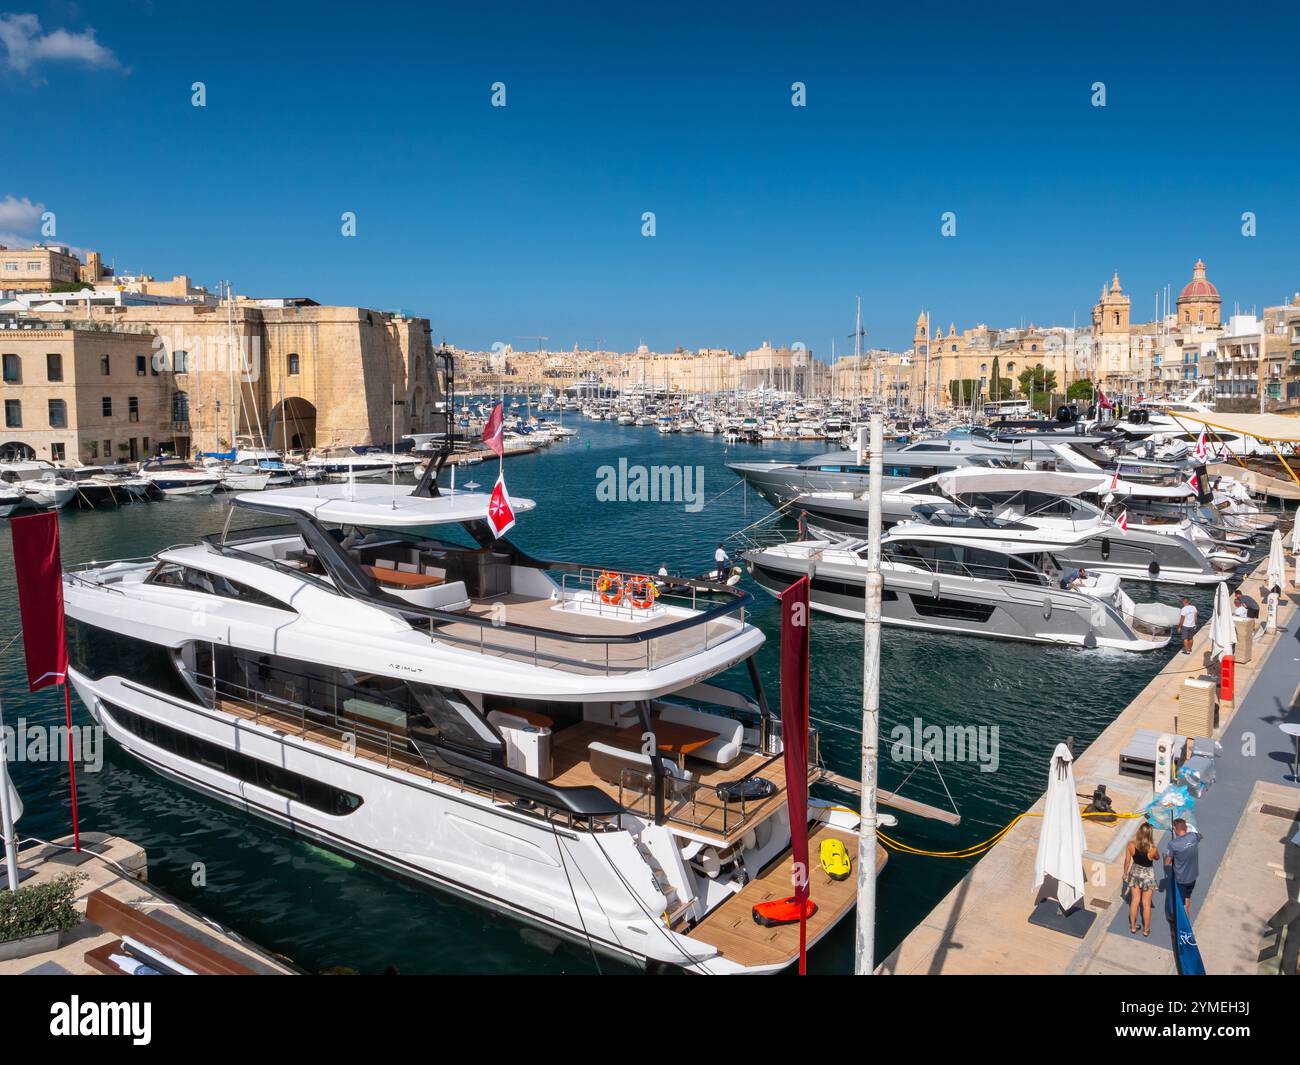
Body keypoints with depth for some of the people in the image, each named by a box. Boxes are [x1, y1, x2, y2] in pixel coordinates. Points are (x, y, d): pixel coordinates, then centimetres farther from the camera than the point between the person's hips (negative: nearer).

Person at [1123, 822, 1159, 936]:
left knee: (1135, 900, 21)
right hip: (1147, 876, -2)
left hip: (1135, 873, 2)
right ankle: (1146, 929, 34)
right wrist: (1153, 846, -2)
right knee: (1146, 903, 16)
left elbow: (1127, 861, -7)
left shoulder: (1131, 844, -23)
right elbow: (1157, 857, -4)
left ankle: (1133, 927, 35)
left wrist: (1125, 873, 9)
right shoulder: (1153, 849, -30)